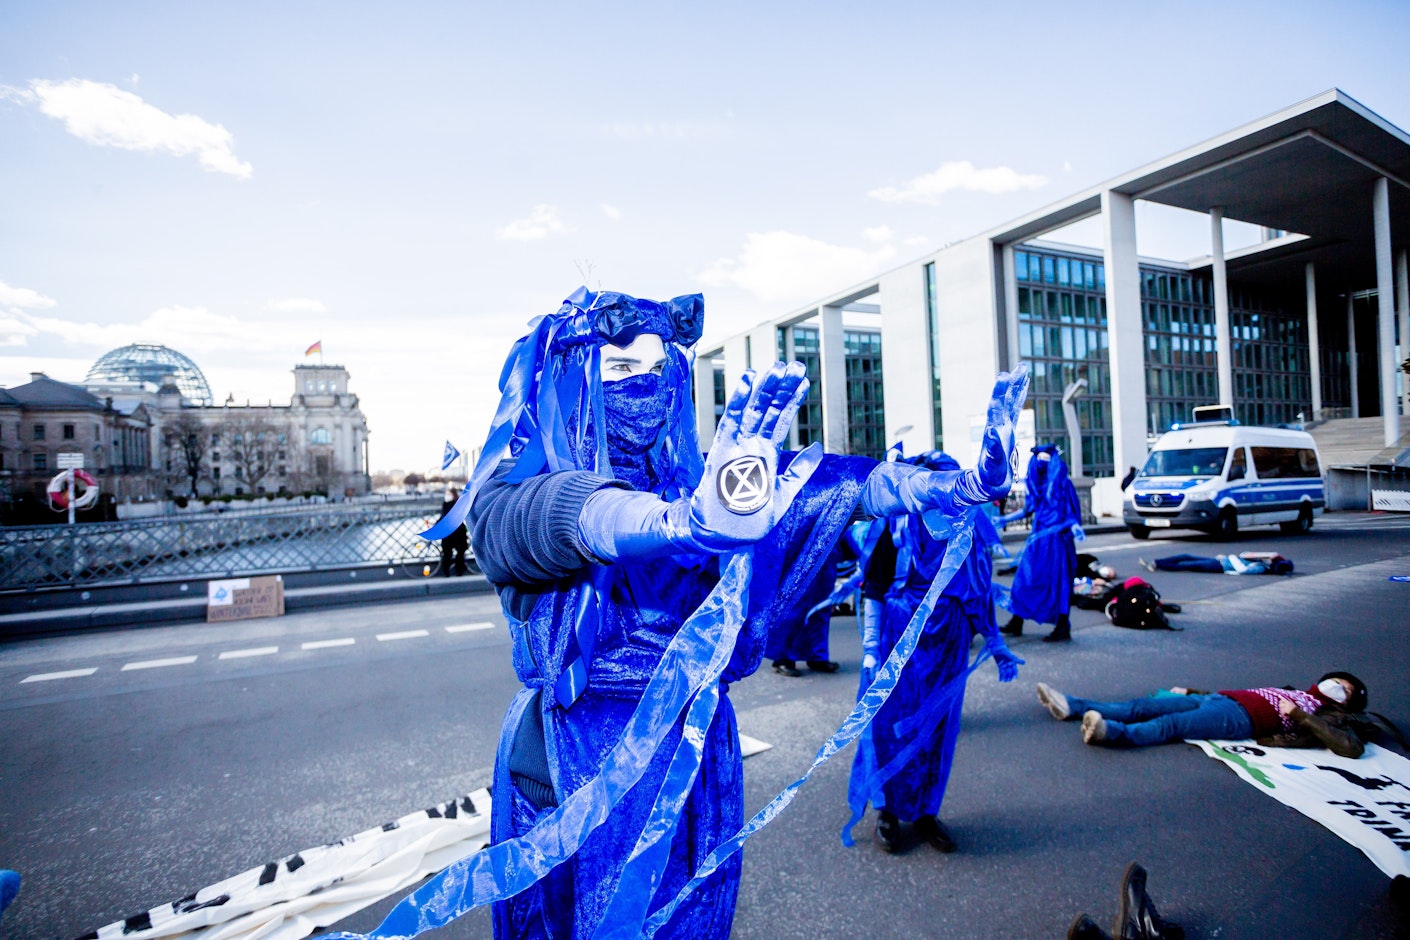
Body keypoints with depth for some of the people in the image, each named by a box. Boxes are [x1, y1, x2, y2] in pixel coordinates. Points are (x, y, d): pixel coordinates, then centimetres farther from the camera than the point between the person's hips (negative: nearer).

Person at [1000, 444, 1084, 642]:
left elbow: (1070, 512, -8)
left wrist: (1075, 527, -27)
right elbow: (1028, 509, 18)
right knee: (1026, 578, 8)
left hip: (1056, 538, -7)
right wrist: (1004, 519, 19)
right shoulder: (1036, 484, 10)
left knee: (1057, 580, -2)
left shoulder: (1062, 484, -7)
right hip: (1038, 537, 7)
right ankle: (1016, 623, 16)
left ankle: (1062, 627, 8)